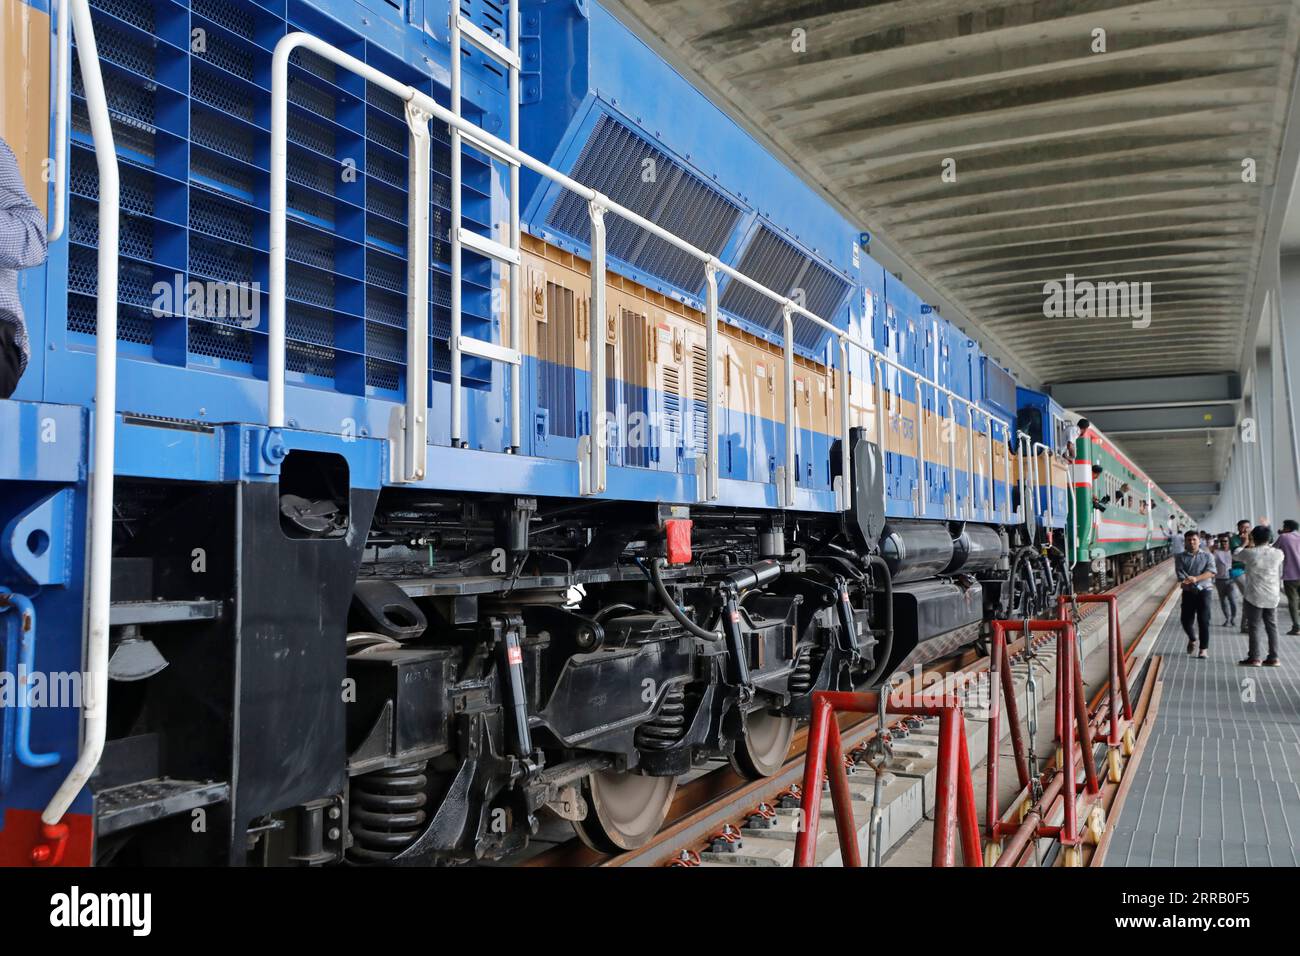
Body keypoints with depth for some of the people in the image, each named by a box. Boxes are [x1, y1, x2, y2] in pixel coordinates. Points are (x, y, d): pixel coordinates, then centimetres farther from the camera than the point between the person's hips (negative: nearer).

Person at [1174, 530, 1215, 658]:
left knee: (1203, 620, -7)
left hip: (1204, 591, -1)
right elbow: (1180, 575, -6)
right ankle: (1193, 639, 33)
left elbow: (1211, 572, -9)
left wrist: (1196, 578, -22)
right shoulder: (1181, 558, 5)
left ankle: (1204, 648, 3)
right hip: (1188, 592, 1)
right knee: (1186, 621, 1)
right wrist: (1187, 581, -27)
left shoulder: (1207, 556, 5)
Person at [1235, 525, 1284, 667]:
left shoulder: (1250, 553, -13)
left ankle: (1254, 658, 3)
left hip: (1255, 596, -3)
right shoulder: (1278, 554, -3)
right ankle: (1273, 658, 12)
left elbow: (1236, 553, 8)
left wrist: (1245, 545, 26)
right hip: (1272, 597, 3)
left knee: (1253, 627, 2)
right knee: (1272, 627, 10)